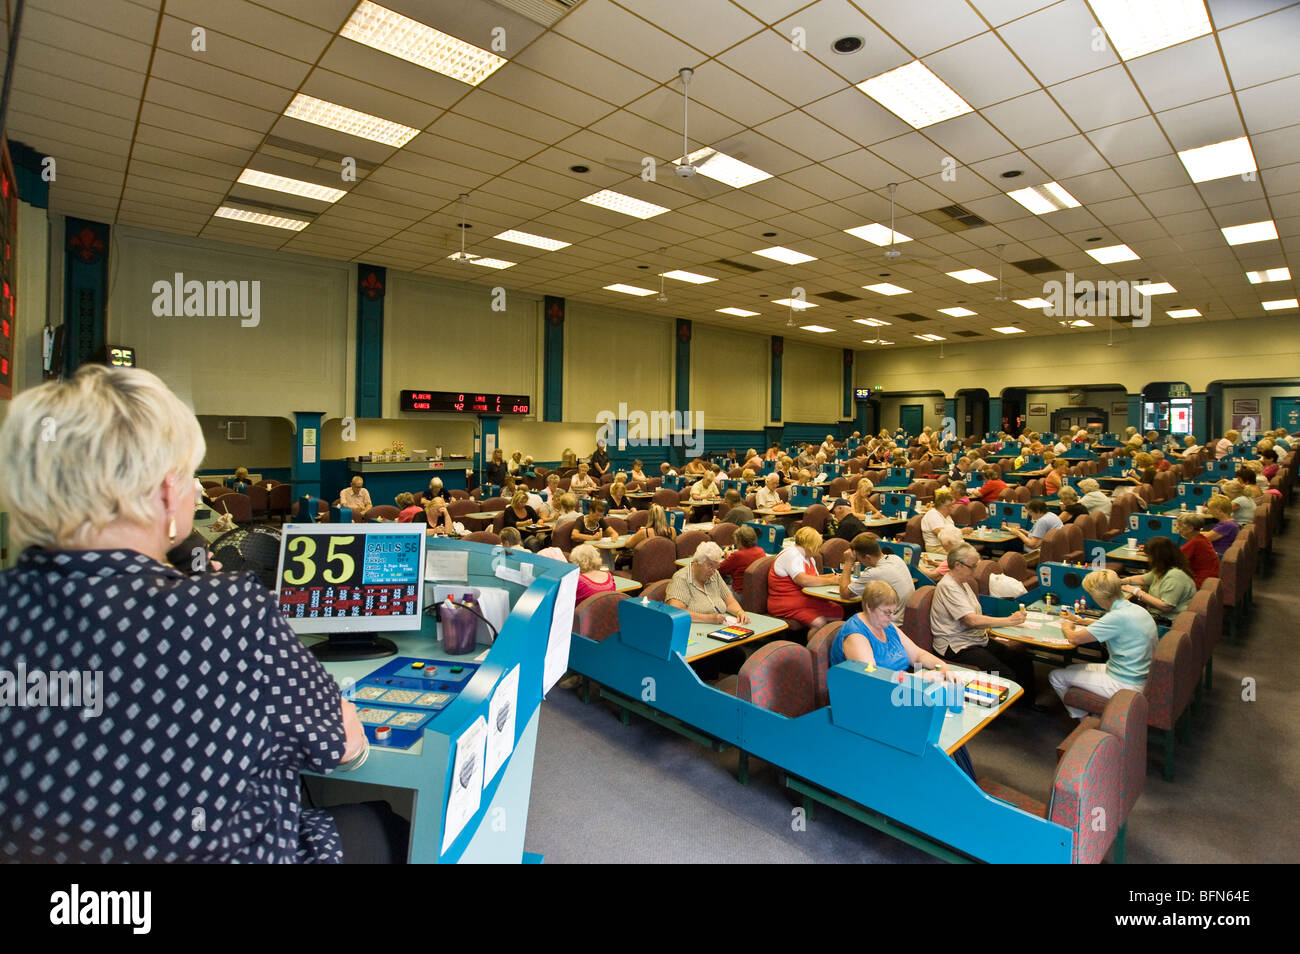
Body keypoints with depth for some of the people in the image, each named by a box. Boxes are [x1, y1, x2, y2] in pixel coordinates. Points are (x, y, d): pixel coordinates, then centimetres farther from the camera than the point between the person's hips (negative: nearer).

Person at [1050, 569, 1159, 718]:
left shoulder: (1119, 616, -27)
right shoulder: (1135, 609, 2)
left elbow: (1075, 638, -22)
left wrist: (1066, 628, 0)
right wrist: (1080, 620, 25)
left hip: (1125, 686, -10)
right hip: (1140, 677, 10)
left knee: (1056, 676, -1)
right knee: (1070, 669, 19)